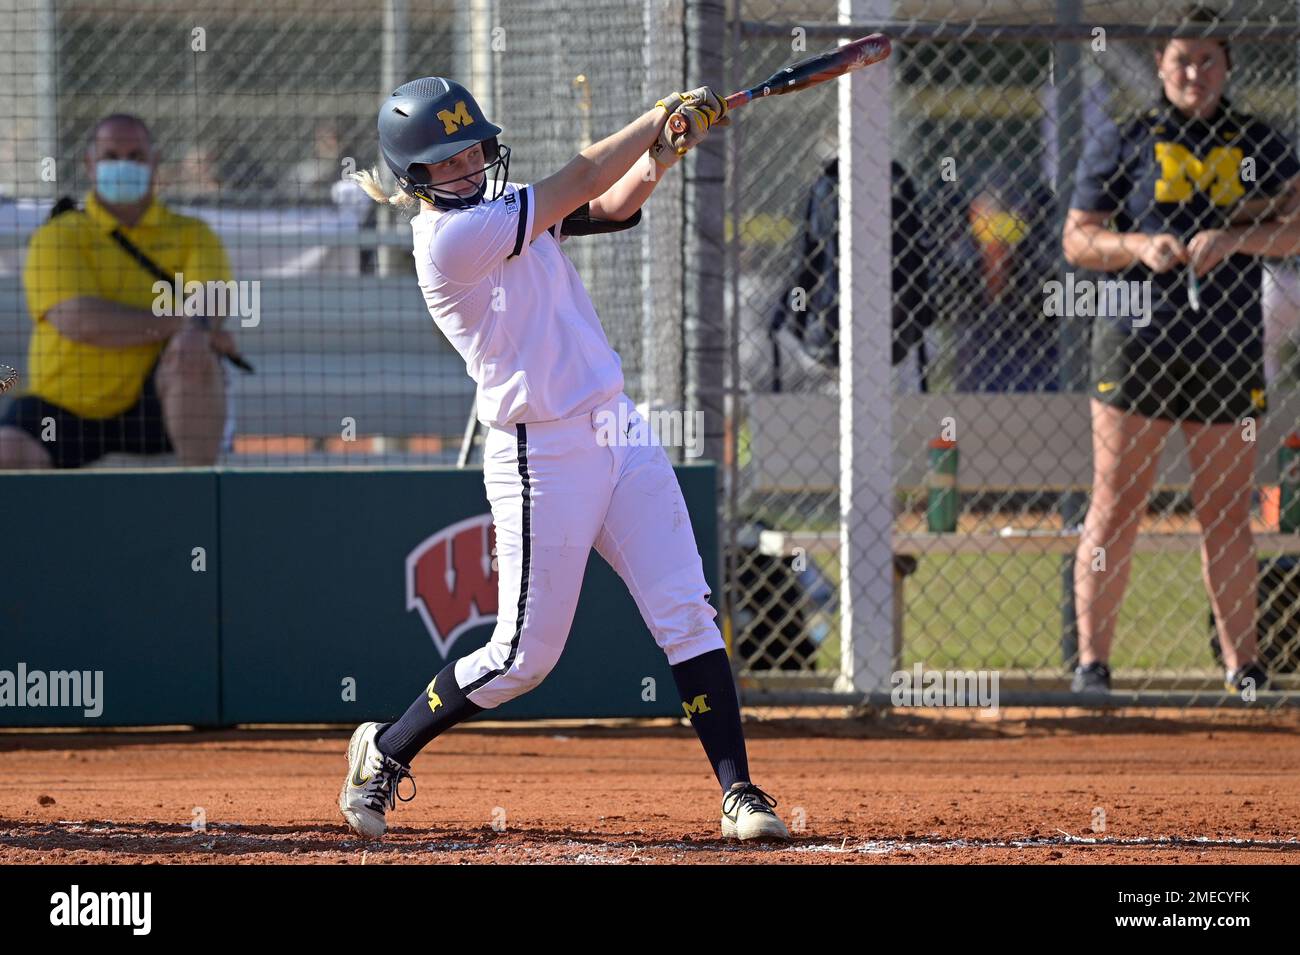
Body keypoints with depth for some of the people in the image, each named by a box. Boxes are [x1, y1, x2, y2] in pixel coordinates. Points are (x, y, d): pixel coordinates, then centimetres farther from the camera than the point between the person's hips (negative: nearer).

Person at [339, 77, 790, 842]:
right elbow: (576, 186, -15)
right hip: (540, 457, -7)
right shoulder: (451, 238, -16)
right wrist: (660, 116, -7)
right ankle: (387, 751, 19)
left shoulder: (506, 207, 11)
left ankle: (739, 792, -3)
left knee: (687, 613, -2)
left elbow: (611, 205, 7)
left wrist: (664, 151, -13)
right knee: (526, 655, -2)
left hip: (618, 434, 7)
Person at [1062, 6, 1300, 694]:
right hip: (1137, 344, -2)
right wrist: (1138, 246, -14)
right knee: (1115, 508, -4)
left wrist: (1235, 238, -17)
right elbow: (1077, 241, 4)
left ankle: (1242, 666, 13)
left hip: (1229, 349, 2)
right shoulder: (1121, 144, 6)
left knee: (1227, 515, 7)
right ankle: (1091, 661, -1)